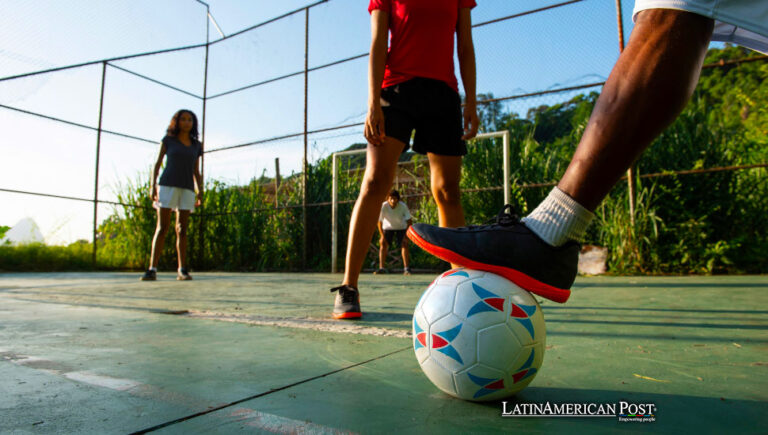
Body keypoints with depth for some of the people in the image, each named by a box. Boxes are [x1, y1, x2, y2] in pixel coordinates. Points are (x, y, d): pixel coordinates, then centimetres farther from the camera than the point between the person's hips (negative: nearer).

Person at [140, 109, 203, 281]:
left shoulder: (196, 145, 14)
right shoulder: (168, 140, 7)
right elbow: (157, 164, 5)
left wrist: (200, 192, 2)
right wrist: (153, 186, -8)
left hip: (186, 189, 2)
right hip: (167, 186, -2)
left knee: (182, 229, -1)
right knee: (162, 228, -11)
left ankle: (182, 270, 1)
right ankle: (152, 270, -11)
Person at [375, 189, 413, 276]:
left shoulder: (403, 206, -30)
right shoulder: (383, 206, -29)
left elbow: (409, 221, -23)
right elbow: (379, 221, -18)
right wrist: (382, 235, -18)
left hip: (401, 227, -1)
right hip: (388, 227, 1)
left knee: (404, 244, -14)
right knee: (383, 244, -9)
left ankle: (406, 268, -10)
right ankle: (382, 268, -4)